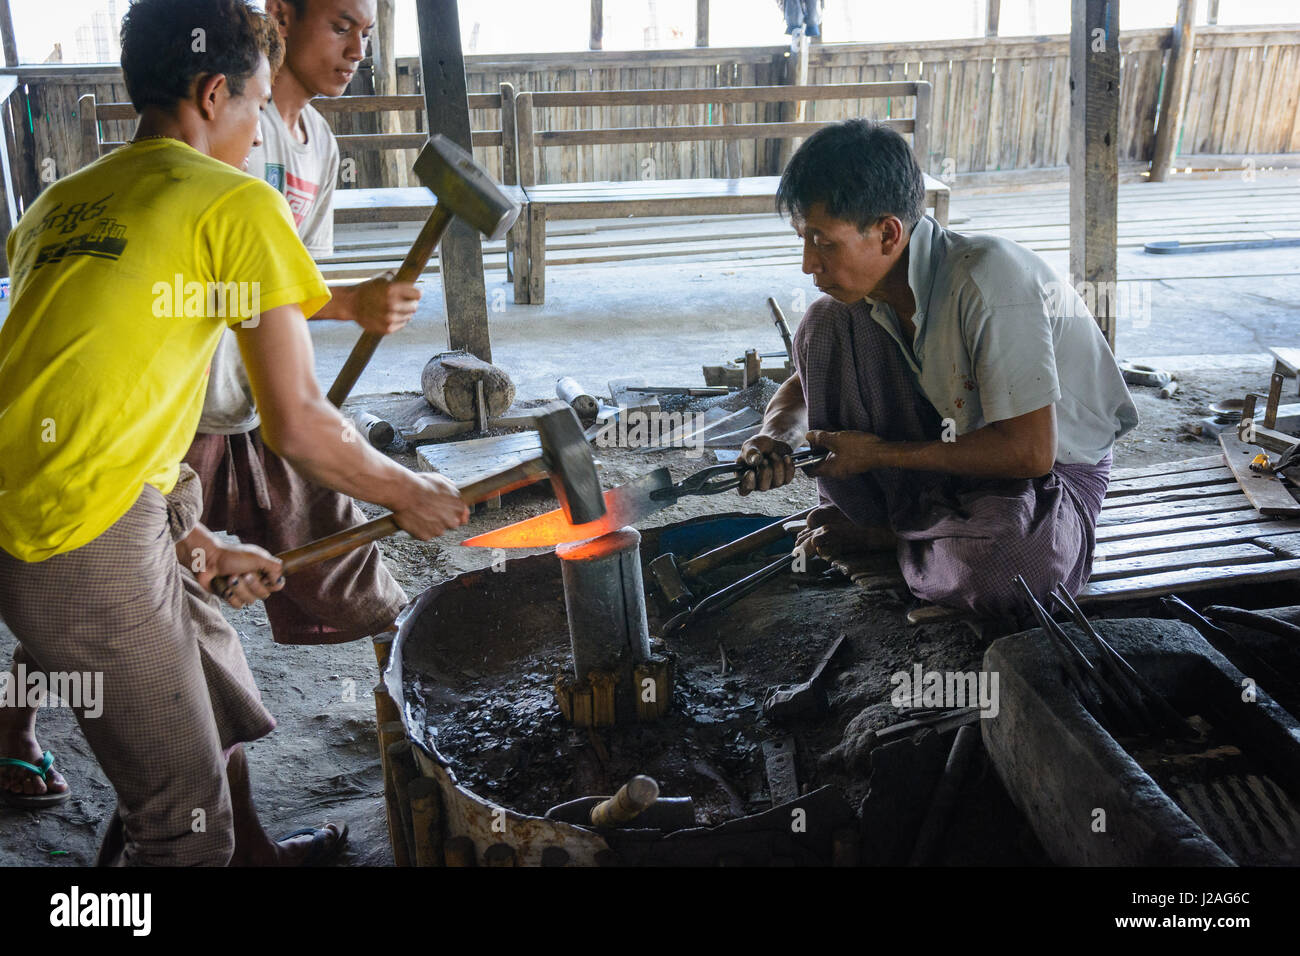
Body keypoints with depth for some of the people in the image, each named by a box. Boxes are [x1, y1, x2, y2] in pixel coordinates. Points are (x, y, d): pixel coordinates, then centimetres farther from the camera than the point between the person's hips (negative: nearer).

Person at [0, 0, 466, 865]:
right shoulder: (238, 204, -5)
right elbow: (297, 422, -8)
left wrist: (192, 542, 19)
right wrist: (412, 495, 9)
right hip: (93, 544, -9)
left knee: (221, 701, 28)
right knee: (186, 822, 5)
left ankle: (255, 854, 51)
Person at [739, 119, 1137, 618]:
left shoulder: (986, 278, -33)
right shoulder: (874, 285, -11)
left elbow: (1030, 450, -32)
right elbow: (803, 383, 4)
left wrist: (880, 454, -26)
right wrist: (777, 435, -21)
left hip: (1055, 468, -5)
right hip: (964, 446, 5)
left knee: (1016, 562, -41)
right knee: (825, 325, -12)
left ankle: (885, 536, -7)